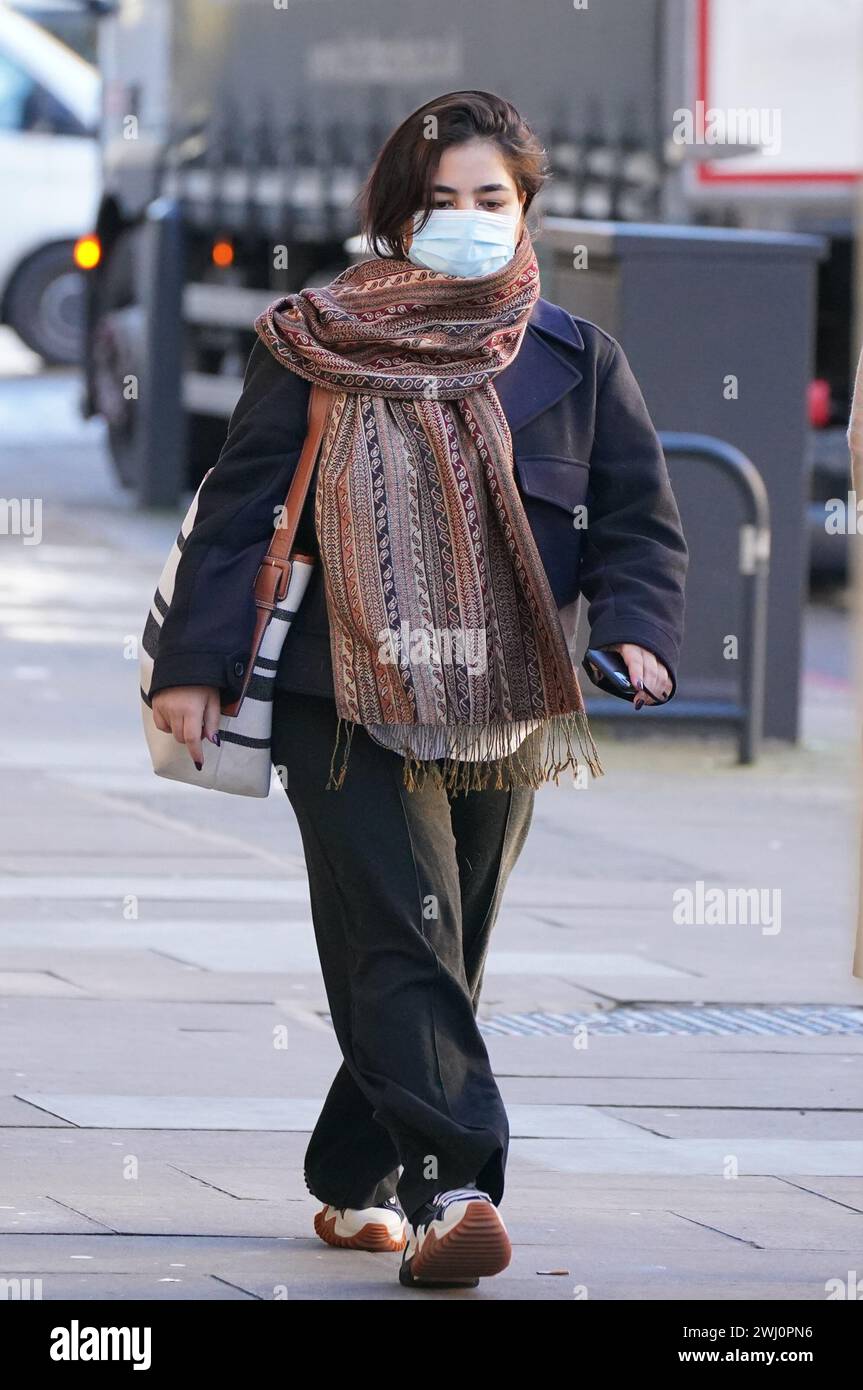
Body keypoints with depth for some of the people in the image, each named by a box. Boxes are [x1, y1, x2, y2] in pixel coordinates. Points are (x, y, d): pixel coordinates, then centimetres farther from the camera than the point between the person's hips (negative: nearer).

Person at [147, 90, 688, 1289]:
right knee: (403, 944, -14)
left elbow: (641, 524, 9)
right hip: (348, 703, -3)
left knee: (442, 954, 9)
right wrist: (196, 664, -3)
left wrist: (637, 637, -9)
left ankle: (355, 1181, 23)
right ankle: (457, 1186, -23)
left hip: (504, 717, 3)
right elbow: (238, 513, 3)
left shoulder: (578, 363, 8)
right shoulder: (314, 351, 2)